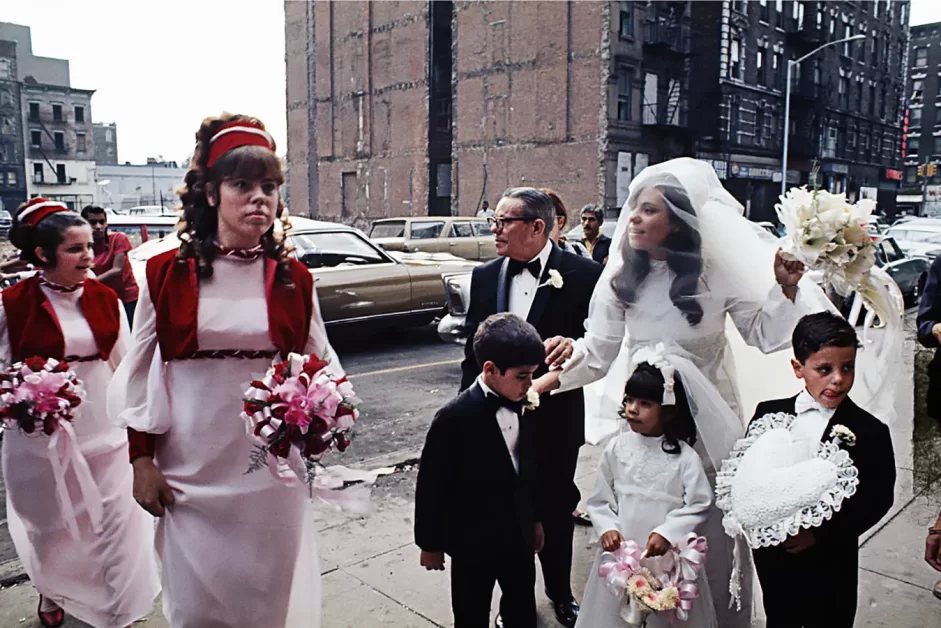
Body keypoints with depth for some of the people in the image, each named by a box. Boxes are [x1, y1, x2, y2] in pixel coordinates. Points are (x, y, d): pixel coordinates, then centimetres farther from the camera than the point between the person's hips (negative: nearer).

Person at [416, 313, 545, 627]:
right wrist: (430, 543, -8)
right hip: (473, 543, -5)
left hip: (517, 534, 6)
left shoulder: (521, 404, -7)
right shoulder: (455, 418, -26)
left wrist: (534, 519, 15)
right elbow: (432, 485, -17)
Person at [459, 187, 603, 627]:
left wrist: (573, 344, -28)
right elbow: (473, 348, 7)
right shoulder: (484, 276, 1)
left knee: (555, 509, 16)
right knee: (503, 511, 14)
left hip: (555, 420, -2)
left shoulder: (582, 274, -10)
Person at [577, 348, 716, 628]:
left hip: (668, 555, -2)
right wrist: (607, 528, -11)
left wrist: (668, 533, -17)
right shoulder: (616, 448, -3)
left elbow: (699, 505, -8)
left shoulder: (684, 456, -10)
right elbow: (600, 499, 4)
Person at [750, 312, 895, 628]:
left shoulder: (870, 432, -13)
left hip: (831, 562, -2)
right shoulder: (768, 413, -5)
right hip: (772, 557, 3)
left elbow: (877, 500, -13)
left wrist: (820, 533, -19)